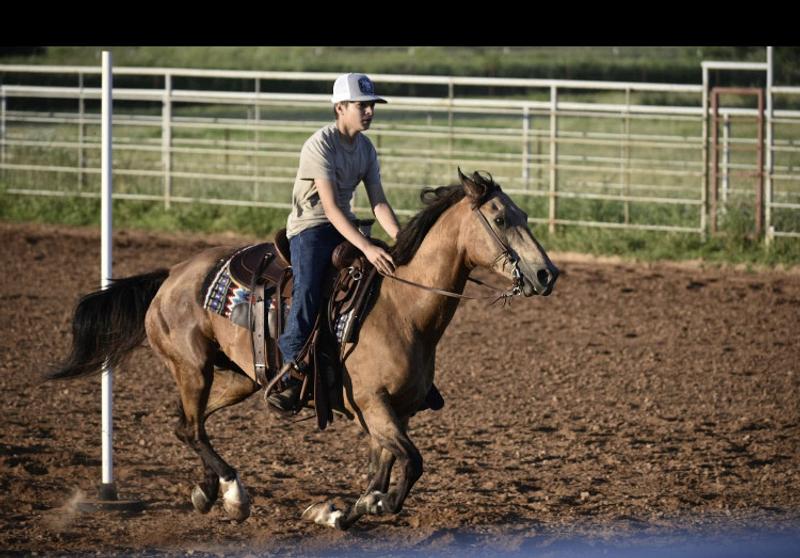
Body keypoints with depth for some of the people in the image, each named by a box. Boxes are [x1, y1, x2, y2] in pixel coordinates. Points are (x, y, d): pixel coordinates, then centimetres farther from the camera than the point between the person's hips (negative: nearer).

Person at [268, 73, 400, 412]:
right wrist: (367, 248, -36)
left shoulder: (365, 148, 5)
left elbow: (379, 204, 2)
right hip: (310, 228, -8)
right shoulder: (320, 145, -19)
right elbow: (330, 208, -26)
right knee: (308, 289, -29)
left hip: (344, 226, 8)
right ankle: (290, 373, -26)